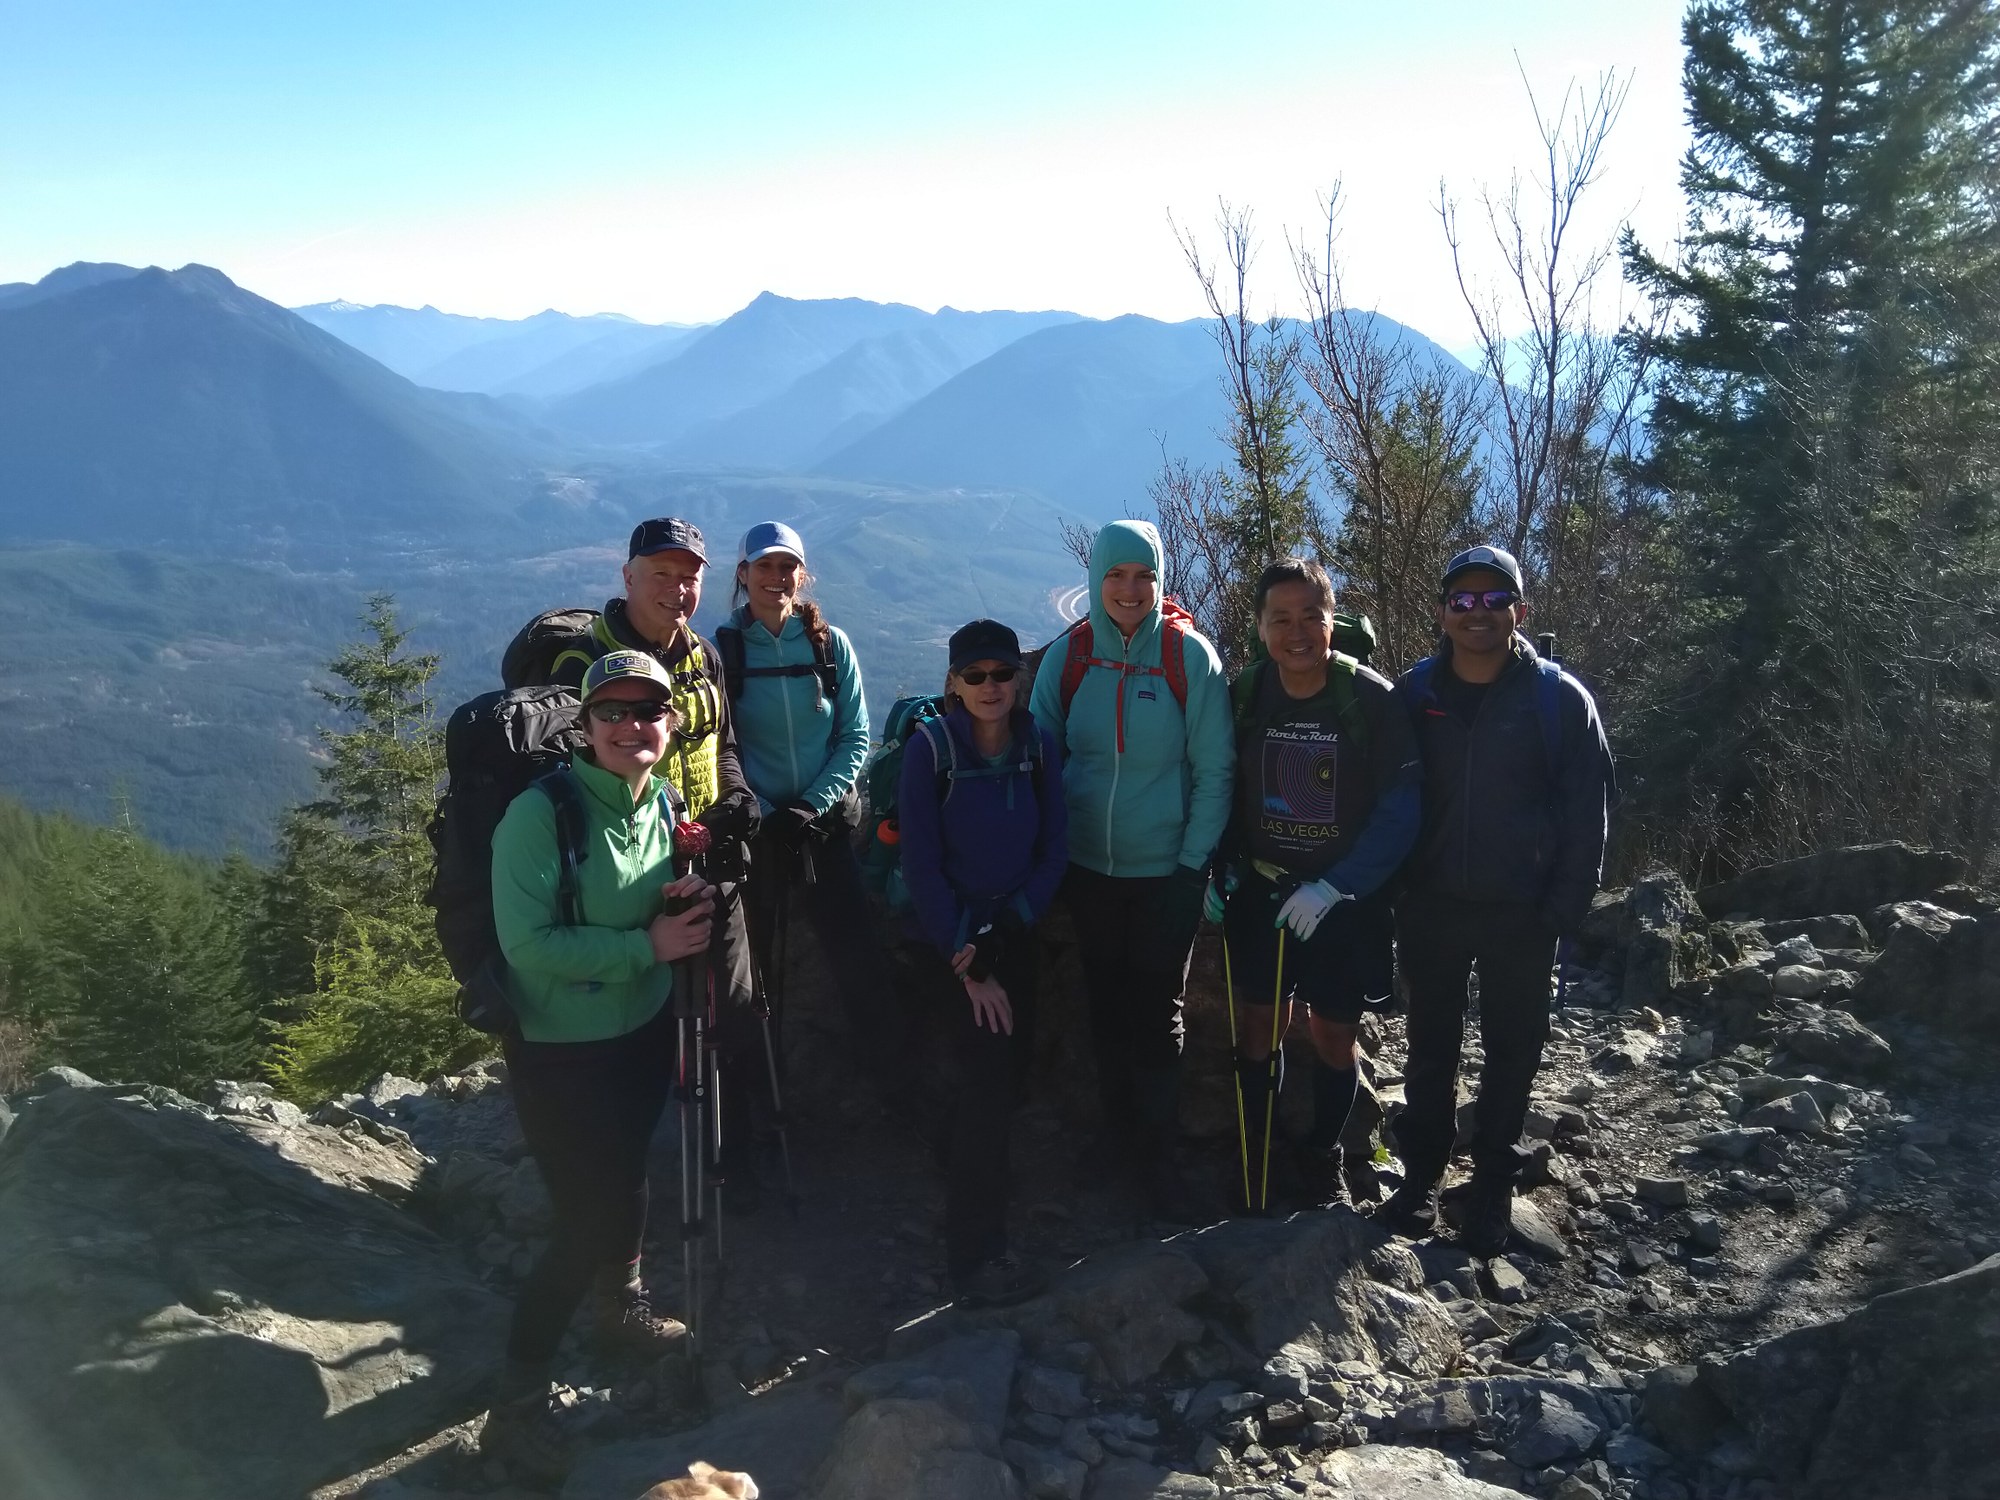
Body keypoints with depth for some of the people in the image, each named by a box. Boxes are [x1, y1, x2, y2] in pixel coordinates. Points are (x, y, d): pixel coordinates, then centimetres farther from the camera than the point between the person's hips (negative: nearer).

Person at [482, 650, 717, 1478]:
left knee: (624, 1186, 23)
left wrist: (689, 904, -11)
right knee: (590, 1215, -1)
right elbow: (528, 942, -28)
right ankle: (518, 1395, 18)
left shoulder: (661, 801, -2)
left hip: (644, 1033, 6)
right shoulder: (540, 811, -23)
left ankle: (621, 1310, 49)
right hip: (560, 1053, -6)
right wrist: (648, 944, -25)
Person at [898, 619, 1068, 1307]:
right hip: (947, 938, -5)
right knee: (987, 1076, -13)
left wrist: (1006, 926, -12)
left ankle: (964, 1168, 41)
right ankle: (975, 1260, -5)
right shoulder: (930, 749, -14)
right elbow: (922, 865, -14)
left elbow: (1054, 851, 0)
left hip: (1014, 936, 5)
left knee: (1010, 1074, 11)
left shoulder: (1037, 747, -2)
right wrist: (966, 964, -16)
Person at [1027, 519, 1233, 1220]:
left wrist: (1194, 862, -10)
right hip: (1089, 867, 3)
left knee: (1157, 1012, 5)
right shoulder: (1067, 655, -3)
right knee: (1105, 1004, 15)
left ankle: (1156, 1155, 20)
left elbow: (1214, 769, -7)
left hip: (1165, 870, -2)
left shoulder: (1190, 655, -9)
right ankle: (1116, 1129, 34)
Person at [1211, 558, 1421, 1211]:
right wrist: (1216, 872, -3)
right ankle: (1255, 1152, 28)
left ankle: (1323, 1156, 31)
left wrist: (1333, 887, -21)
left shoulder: (1373, 700, -16)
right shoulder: (1244, 694, -5)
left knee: (1334, 1036, 9)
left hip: (1346, 903, -2)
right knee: (1258, 1026, 9)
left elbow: (1399, 812, -15)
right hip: (1261, 894, 2)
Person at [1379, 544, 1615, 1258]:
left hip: (1522, 912, -2)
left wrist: (1564, 910, -10)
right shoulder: (1412, 693, -1)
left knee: (1510, 1051, 11)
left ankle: (1493, 1184, 26)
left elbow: (1588, 813, -5)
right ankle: (1421, 1172, 28)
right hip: (1430, 905, 2)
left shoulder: (1559, 698, -7)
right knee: (1431, 1046, 13)